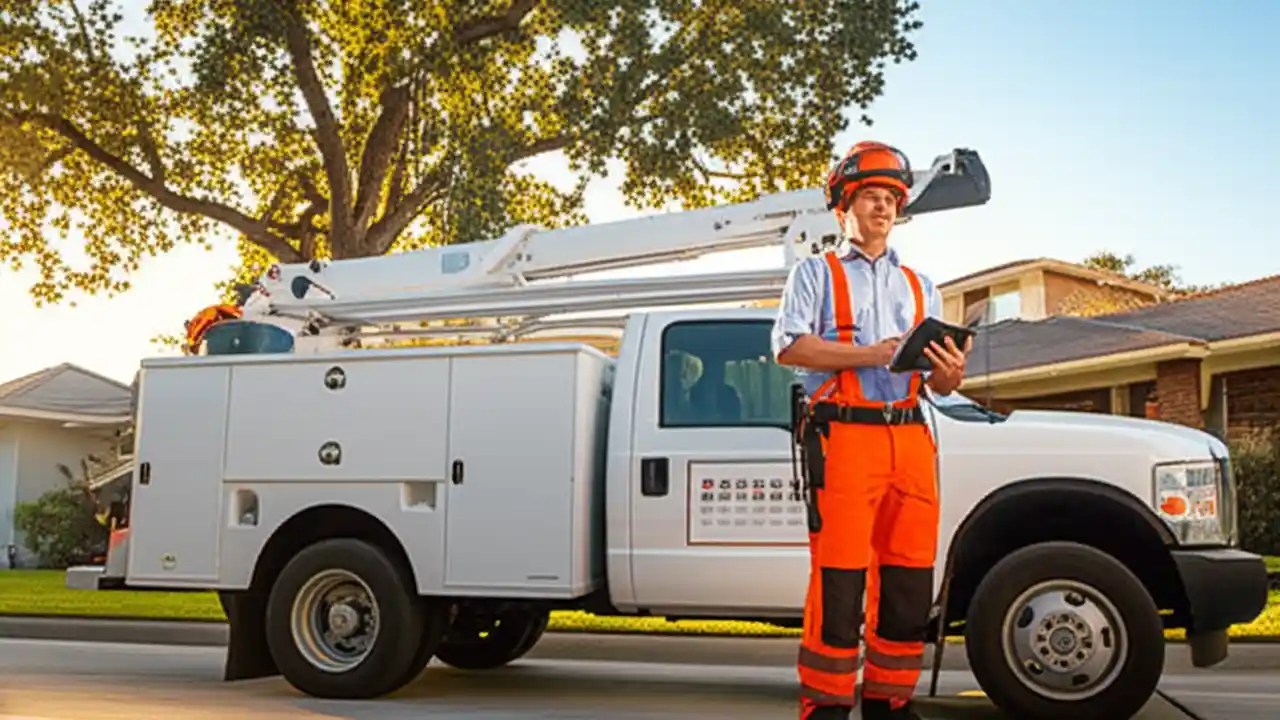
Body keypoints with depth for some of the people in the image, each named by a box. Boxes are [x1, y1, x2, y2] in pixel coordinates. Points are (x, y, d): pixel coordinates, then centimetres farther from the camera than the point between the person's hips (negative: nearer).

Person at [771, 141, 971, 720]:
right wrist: (873, 355, -14)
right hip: (844, 435, -5)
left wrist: (949, 376, -5)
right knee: (839, 575, -7)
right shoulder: (817, 273, 10)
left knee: (909, 579, 5)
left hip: (911, 438, 5)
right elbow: (789, 345, -7)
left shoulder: (919, 287, 25)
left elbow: (936, 383, 19)